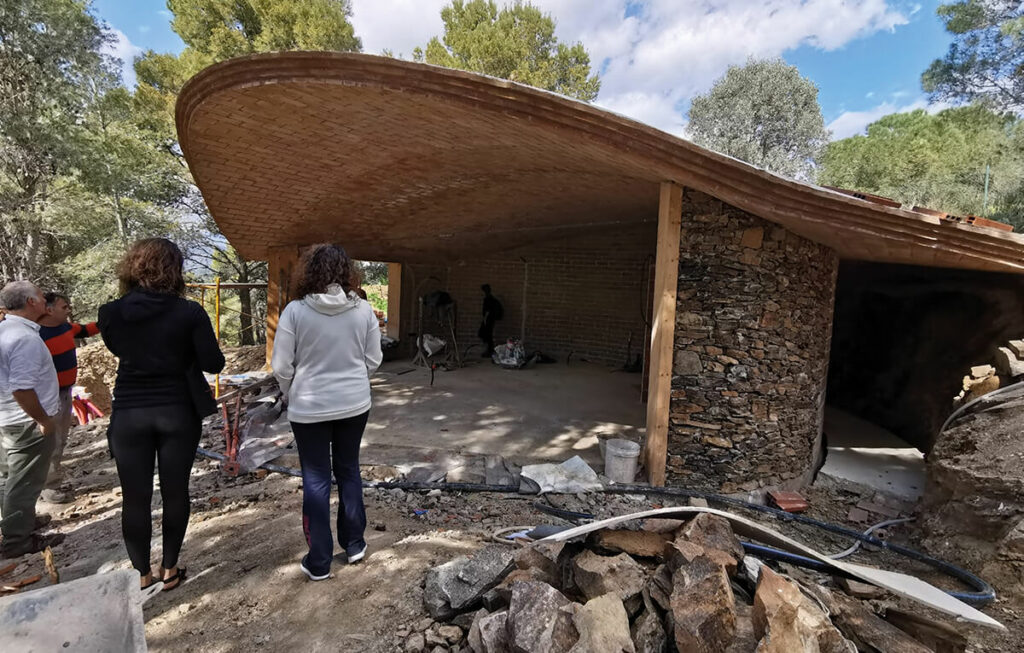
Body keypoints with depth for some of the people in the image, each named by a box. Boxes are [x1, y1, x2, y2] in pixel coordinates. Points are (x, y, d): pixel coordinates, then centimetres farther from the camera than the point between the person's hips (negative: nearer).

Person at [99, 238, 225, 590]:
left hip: (129, 414, 2)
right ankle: (169, 569, 26)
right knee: (175, 492, 13)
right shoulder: (190, 312, -14)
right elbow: (213, 364, -11)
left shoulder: (111, 313, -4)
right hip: (178, 412, -1)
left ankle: (142, 574, 28)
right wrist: (197, 347, 7)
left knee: (135, 497, 13)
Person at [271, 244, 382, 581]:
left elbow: (281, 366, -9)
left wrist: (293, 395, 10)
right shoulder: (363, 309, -7)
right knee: (349, 471, 19)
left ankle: (319, 562, 23)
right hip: (355, 404, 3)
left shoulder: (295, 310, -14)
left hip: (310, 409, -2)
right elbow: (373, 360, 0)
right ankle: (354, 544, 32)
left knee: (316, 480, 11)